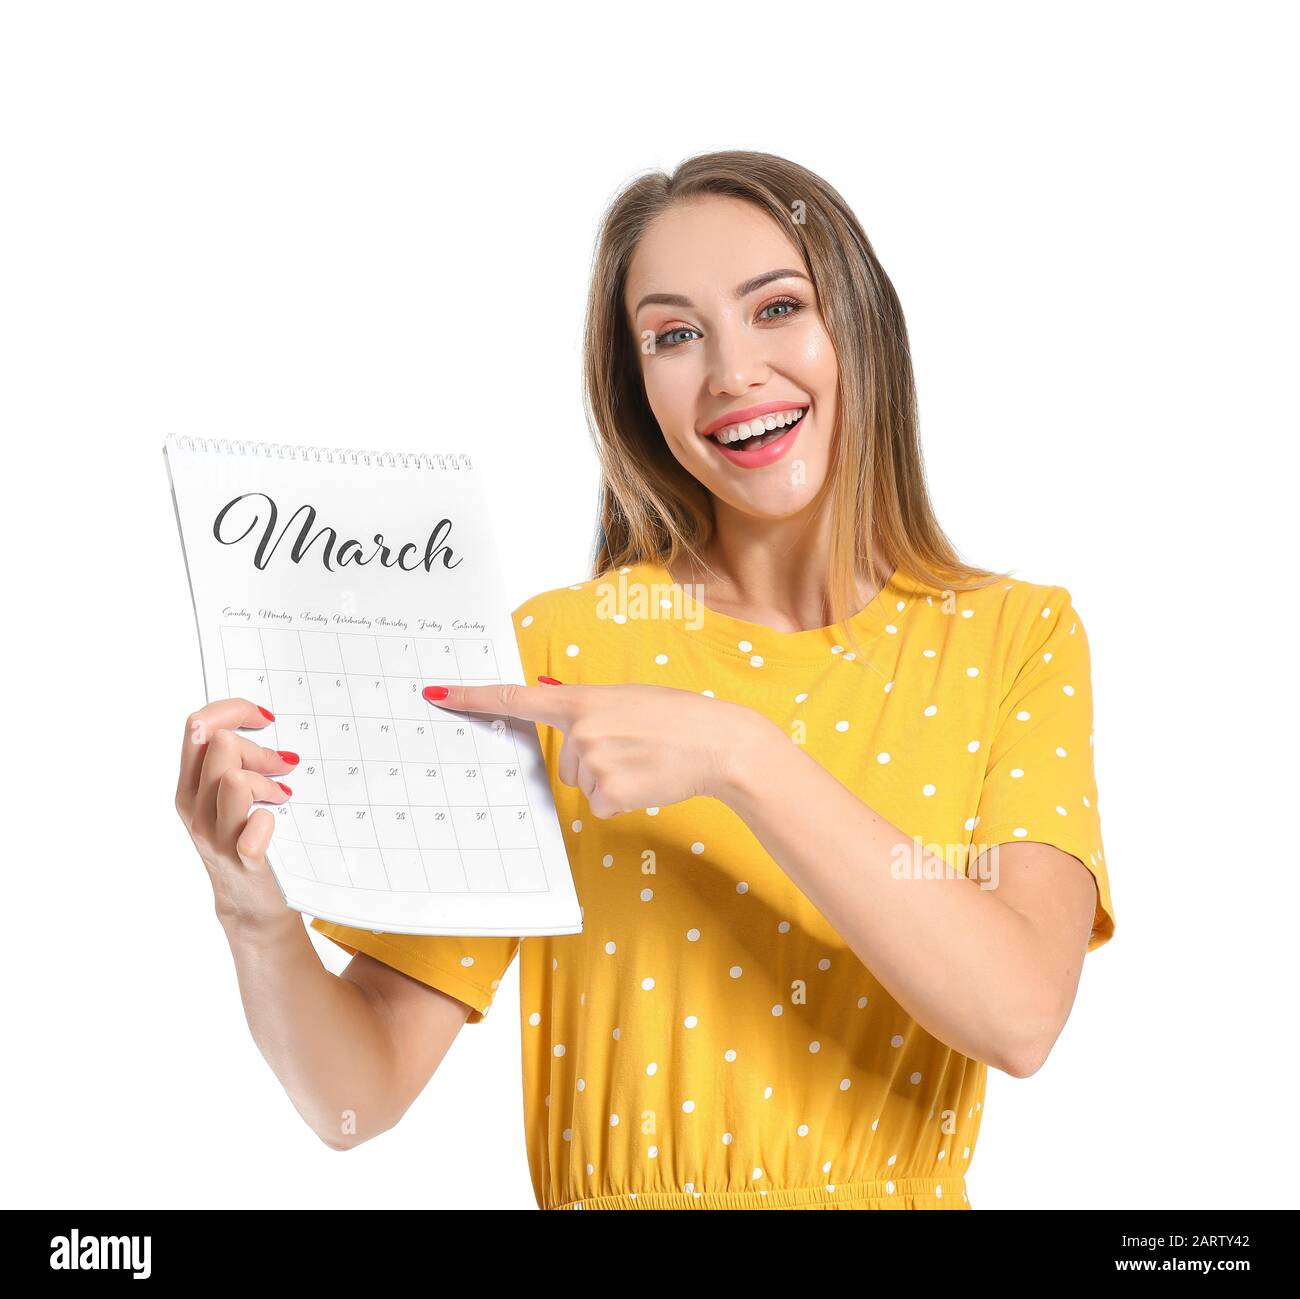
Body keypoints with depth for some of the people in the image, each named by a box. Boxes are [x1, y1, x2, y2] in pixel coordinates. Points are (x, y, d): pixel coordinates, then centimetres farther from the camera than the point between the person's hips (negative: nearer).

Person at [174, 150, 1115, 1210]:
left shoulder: (1016, 640, 1)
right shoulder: (559, 646, -3)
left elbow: (1022, 1014, -15)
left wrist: (740, 755, -21)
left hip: (897, 1190, 1)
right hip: (619, 1194, -1)